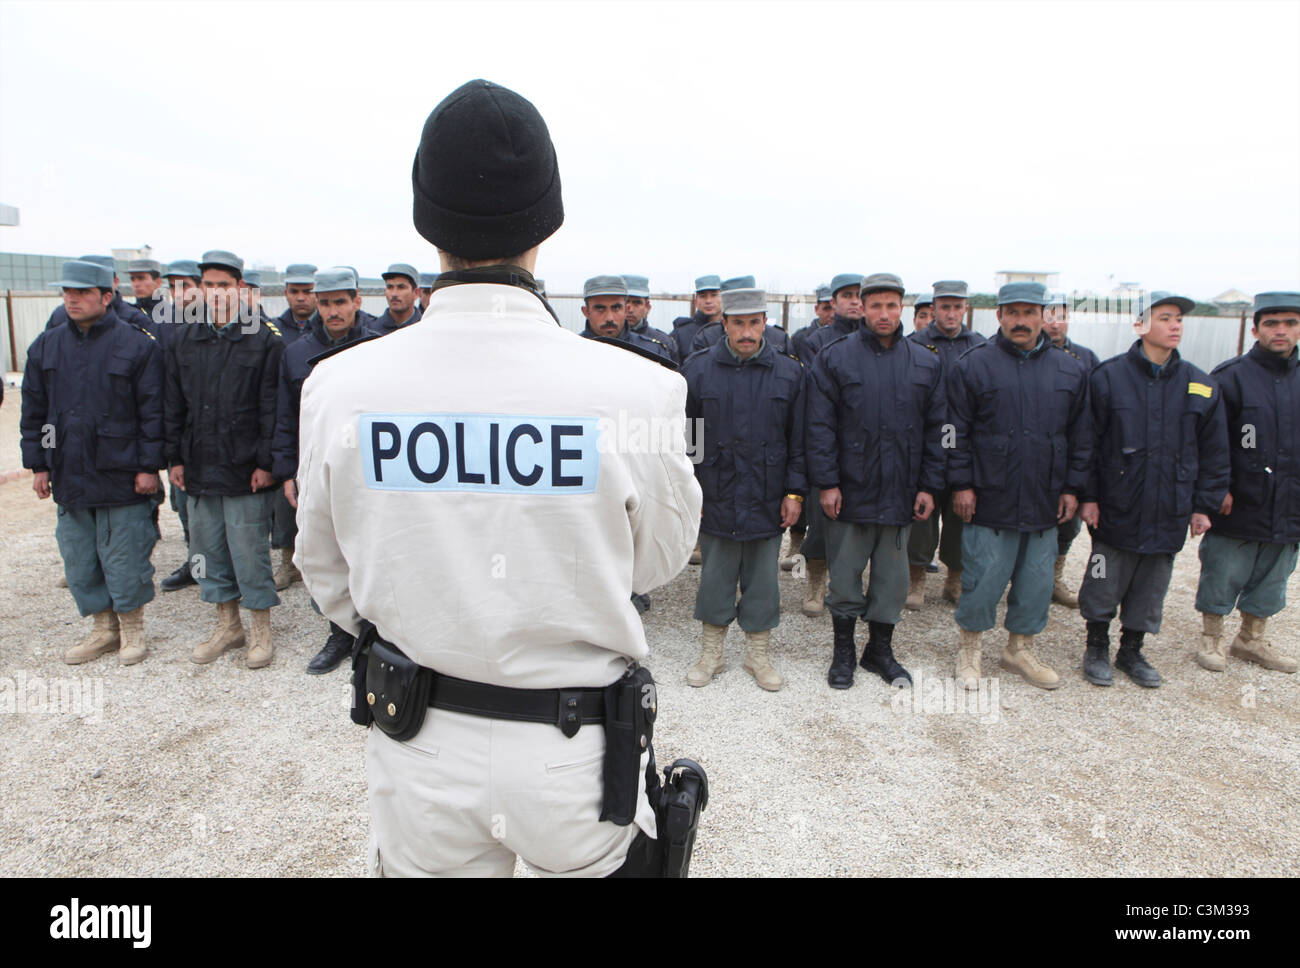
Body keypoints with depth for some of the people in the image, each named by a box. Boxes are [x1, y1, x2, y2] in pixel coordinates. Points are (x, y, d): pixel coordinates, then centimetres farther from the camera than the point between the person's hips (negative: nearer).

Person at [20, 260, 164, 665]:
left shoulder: (137, 345, -6)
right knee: (79, 560, 12)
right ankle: (104, 628, 27)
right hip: (68, 476, 5)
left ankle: (132, 628, 21)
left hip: (121, 477, -5)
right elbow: (33, 411, 13)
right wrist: (38, 464, 9)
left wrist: (148, 466, -10)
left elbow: (152, 411, -7)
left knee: (124, 556, 3)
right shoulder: (45, 346, 9)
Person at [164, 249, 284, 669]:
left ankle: (261, 630, 17)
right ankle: (227, 625, 28)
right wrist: (174, 458, 8)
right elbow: (174, 406, 13)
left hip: (246, 472, -5)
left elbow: (273, 408, -8)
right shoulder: (183, 342, 11)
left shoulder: (265, 339, -5)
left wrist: (266, 462, -12)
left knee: (249, 550, 1)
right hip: (199, 469, 6)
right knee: (208, 548, 13)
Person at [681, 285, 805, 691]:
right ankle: (710, 653, 28)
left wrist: (794, 492, 0)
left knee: (763, 580, 11)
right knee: (714, 578, 10)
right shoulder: (698, 369, -1)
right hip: (715, 500, -1)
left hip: (767, 501, 1)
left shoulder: (789, 373, 2)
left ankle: (758, 654, 29)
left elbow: (798, 440, 4)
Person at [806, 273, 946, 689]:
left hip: (901, 493, 3)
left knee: (893, 576, 12)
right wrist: (826, 482, -11)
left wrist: (929, 486, 3)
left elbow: (936, 430, 9)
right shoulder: (834, 357, -2)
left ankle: (880, 649, 29)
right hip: (850, 490, -3)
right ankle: (844, 651, 23)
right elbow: (820, 426, -5)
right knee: (845, 576, 6)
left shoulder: (926, 363, 7)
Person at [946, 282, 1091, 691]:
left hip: (1045, 503, 4)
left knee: (1037, 581, 12)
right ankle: (969, 649, 22)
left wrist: (1073, 487, 7)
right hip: (989, 500, -4)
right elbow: (956, 431, -4)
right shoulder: (972, 365, -3)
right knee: (983, 579, 1)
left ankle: (1019, 649, 31)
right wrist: (961, 484, -9)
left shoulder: (1069, 370, 9)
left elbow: (1080, 436, 12)